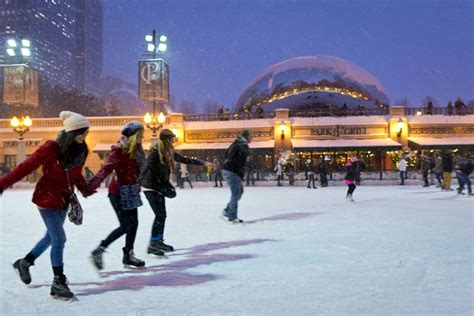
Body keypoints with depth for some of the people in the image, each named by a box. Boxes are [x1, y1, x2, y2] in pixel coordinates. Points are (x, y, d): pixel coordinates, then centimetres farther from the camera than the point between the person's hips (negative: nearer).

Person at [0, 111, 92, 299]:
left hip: (63, 199, 7)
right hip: (47, 198, -7)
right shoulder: (51, 149, -22)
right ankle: (58, 282, 1)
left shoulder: (81, 150, -3)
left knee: (51, 237, 20)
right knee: (59, 239, -10)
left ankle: (25, 262, 42)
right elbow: (26, 167, -19)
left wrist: (86, 190, -6)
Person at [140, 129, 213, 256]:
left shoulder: (169, 152, 9)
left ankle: (159, 241, 23)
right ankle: (152, 244, -7)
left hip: (160, 187, 8)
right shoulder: (155, 151, -16)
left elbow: (185, 160, 14)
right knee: (160, 214, -13)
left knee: (162, 214, 11)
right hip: (151, 187, -8)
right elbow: (148, 168, -18)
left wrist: (203, 163, 13)